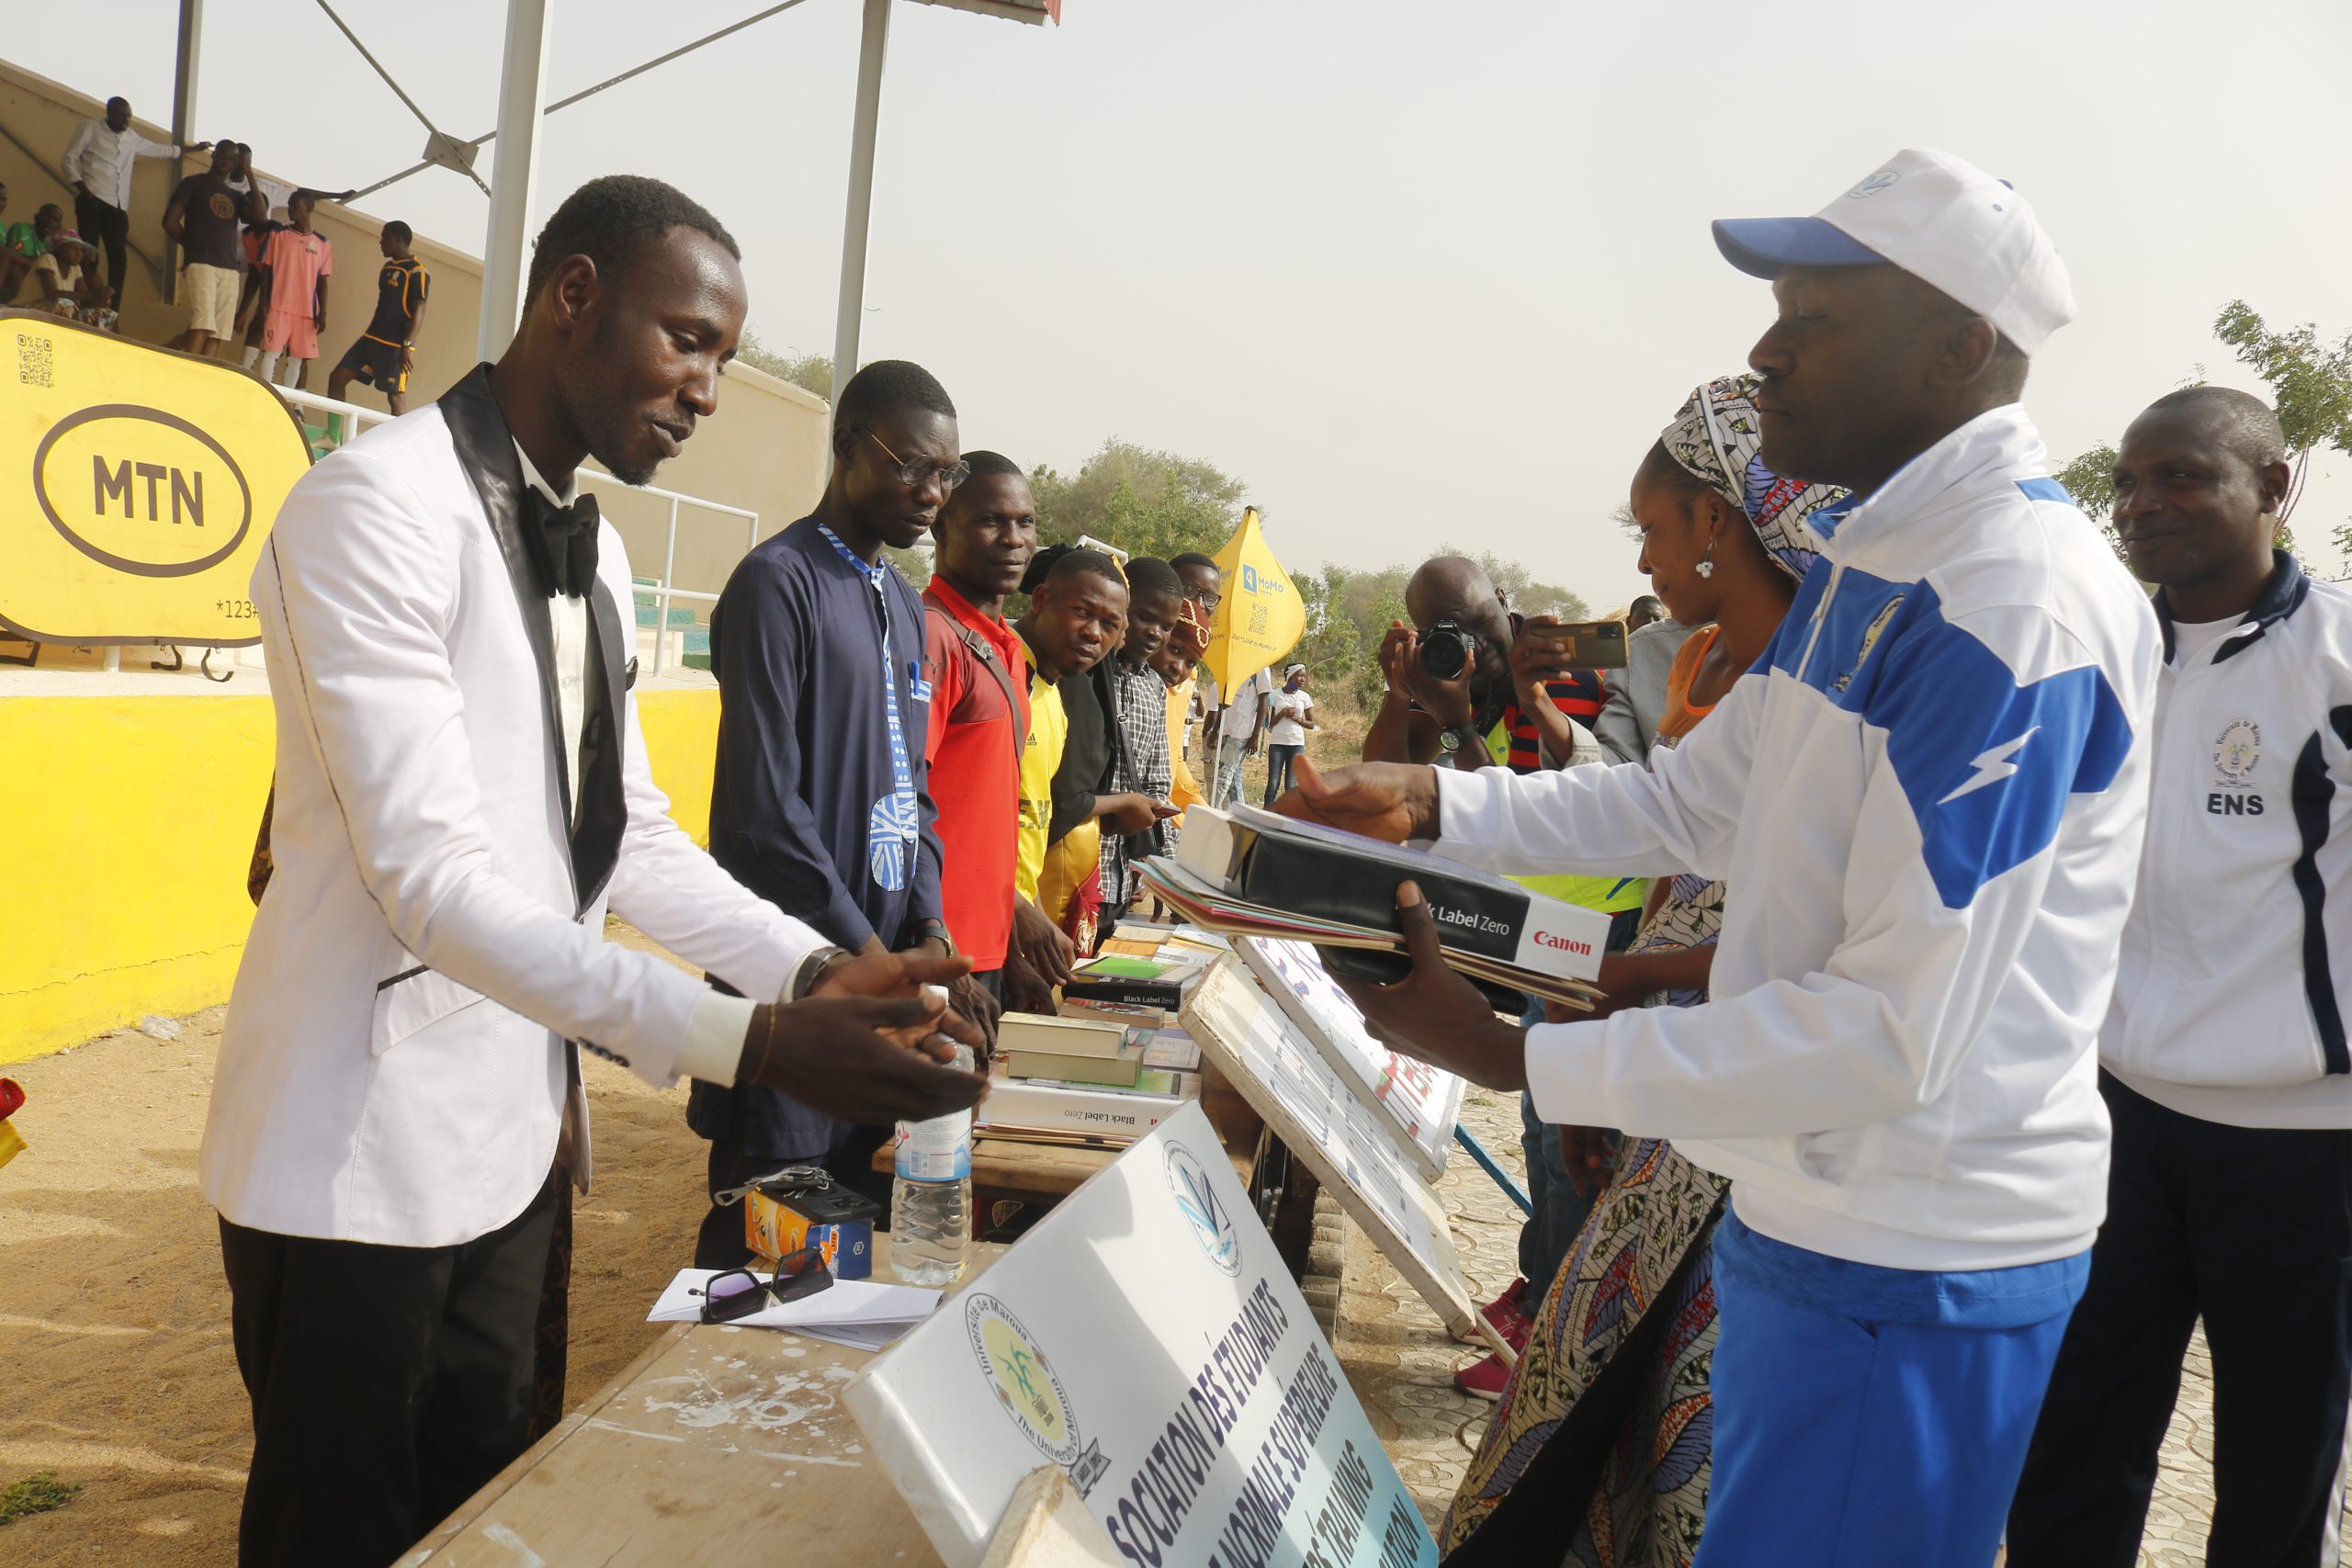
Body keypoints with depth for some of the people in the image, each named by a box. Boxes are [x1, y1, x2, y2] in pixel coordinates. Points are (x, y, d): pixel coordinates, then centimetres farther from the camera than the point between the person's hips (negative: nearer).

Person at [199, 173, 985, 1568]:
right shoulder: (378, 509, -19)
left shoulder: (594, 552, 10)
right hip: (362, 1155, -8)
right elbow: (433, 877, -26)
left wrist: (816, 970, -5)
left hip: (514, 1138, 8)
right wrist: (746, 1042, -32)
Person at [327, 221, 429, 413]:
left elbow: (419, 311, -17)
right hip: (372, 338, 9)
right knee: (337, 378, 7)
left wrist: (408, 345, -25)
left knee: (395, 395, -7)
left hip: (395, 345, -9)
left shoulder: (416, 272, -12)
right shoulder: (388, 267, 16)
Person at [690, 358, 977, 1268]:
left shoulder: (905, 605, 16)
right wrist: (869, 954, -16)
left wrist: (929, 929, 2)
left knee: (855, 1209, 14)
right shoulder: (779, 583, -10)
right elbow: (763, 802, -16)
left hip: (885, 962, 8)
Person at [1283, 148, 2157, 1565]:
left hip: (1911, 1280, -9)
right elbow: (1696, 801, 14)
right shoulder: (1873, 559, 8)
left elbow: (1895, 1040, -27)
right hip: (1817, 1208, 9)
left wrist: (1511, 1055, -24)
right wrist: (1430, 803, 3)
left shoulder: (2020, 608, -24)